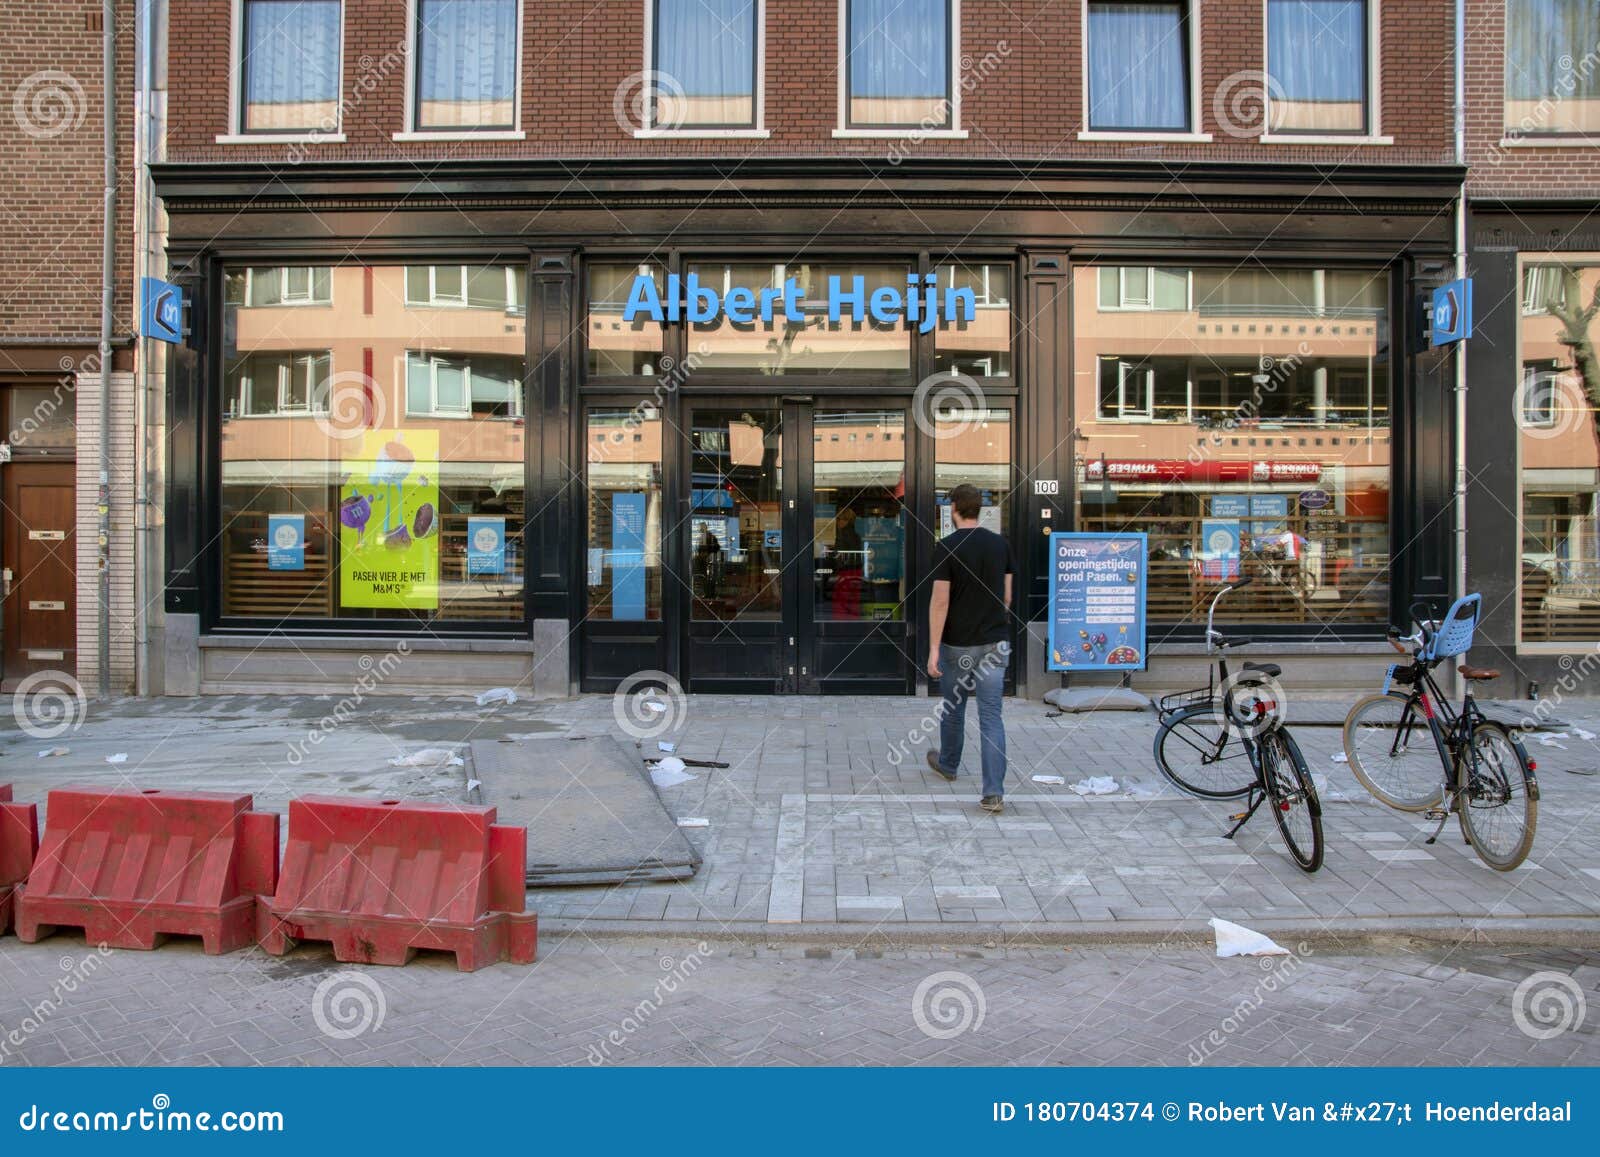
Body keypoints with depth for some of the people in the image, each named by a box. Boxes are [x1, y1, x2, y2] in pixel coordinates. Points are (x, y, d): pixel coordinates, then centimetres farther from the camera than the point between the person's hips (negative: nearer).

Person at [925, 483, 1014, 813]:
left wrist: (933, 649, -13)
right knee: (991, 715, 0)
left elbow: (940, 601, -15)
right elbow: (1006, 596, 9)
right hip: (995, 641, 3)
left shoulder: (947, 547, -12)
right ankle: (994, 792, -8)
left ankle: (948, 764, 41)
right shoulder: (1000, 544, 3)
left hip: (958, 644, -3)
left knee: (953, 708, 19)